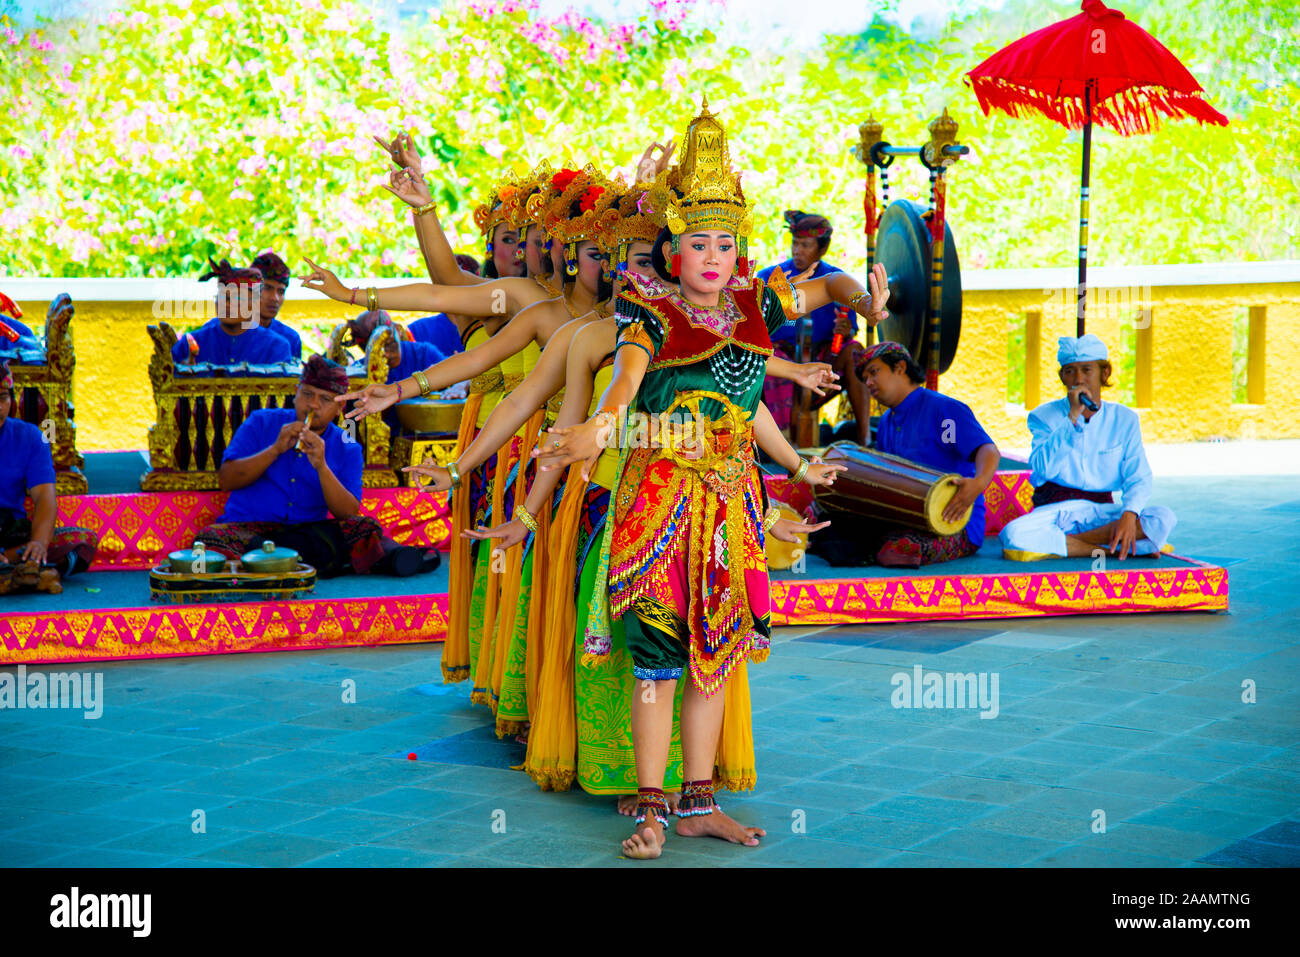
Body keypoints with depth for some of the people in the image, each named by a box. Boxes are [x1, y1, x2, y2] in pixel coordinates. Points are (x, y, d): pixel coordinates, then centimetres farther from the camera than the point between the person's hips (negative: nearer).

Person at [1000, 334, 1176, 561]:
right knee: (1013, 535, -34)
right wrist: (1072, 417, -19)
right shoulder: (1044, 416, 2)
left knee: (1164, 519, -26)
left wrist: (1129, 514, -21)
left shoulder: (1124, 419, 7)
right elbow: (1042, 467, -15)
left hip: (1101, 511, 2)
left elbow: (1138, 478, -1)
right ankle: (1113, 549, -22)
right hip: (1055, 510, -2)